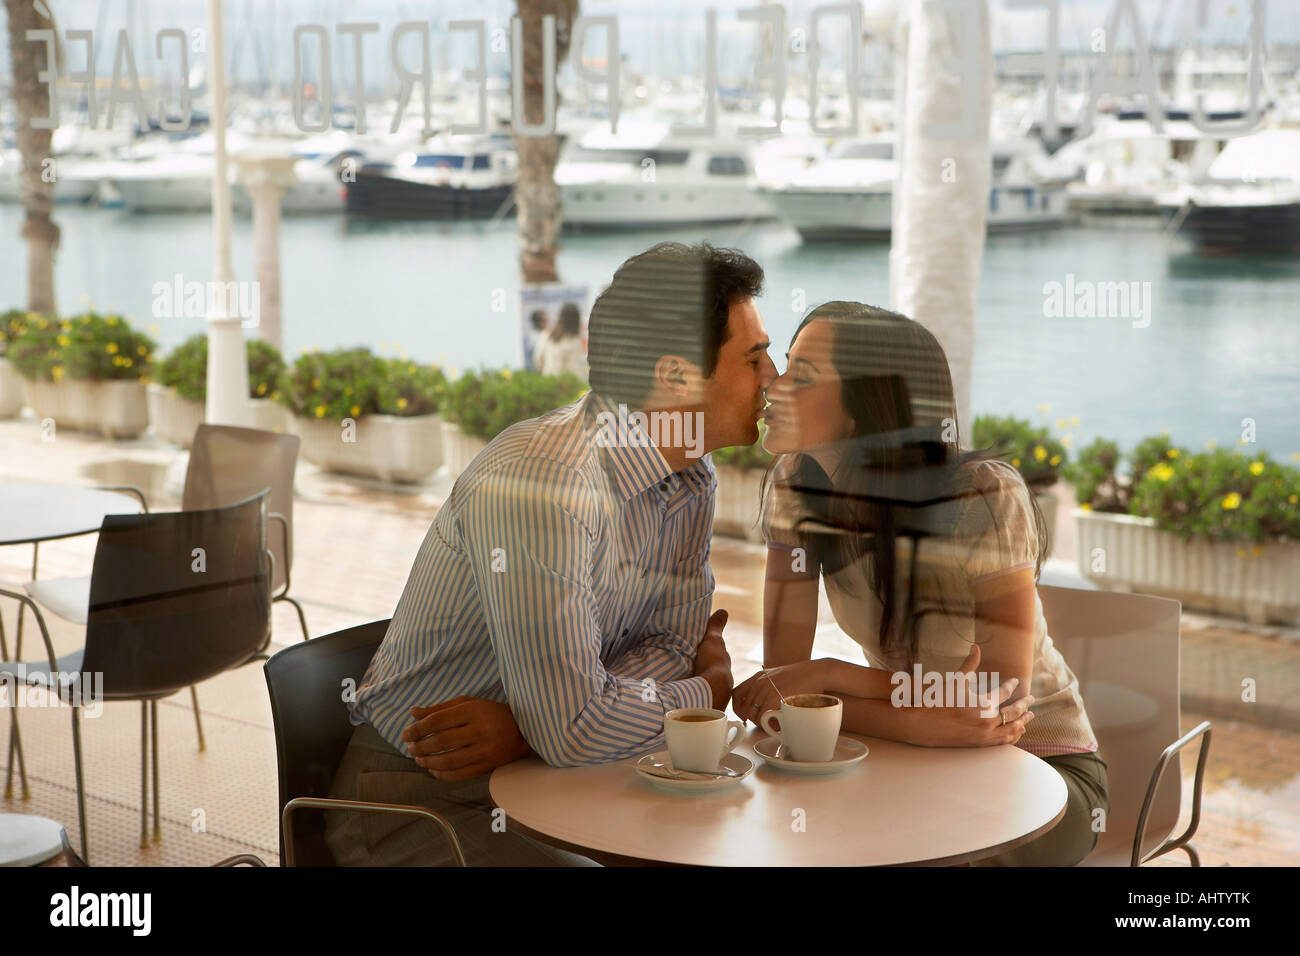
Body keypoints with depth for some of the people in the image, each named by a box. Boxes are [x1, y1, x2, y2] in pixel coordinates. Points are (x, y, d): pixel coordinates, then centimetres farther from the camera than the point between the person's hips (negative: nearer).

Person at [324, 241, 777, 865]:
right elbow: (573, 728, -30)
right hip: (418, 798, -7)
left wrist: (522, 724, -19)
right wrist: (709, 690, -10)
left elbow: (670, 643, -1)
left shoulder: (692, 478, 1)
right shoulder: (542, 485, -28)